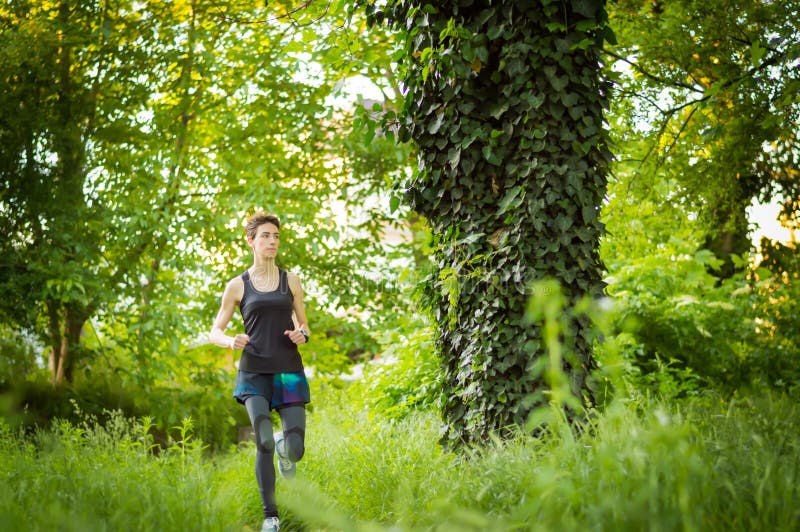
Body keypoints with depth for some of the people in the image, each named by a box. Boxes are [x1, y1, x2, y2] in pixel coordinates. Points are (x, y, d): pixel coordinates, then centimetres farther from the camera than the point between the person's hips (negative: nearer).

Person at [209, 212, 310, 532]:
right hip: (254, 373, -1)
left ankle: (285, 448, 33)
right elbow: (215, 332, 9)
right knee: (264, 443, -18)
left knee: (295, 450, -7)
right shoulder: (237, 286, 5)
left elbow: (304, 325, 17)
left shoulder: (291, 281, 9)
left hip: (289, 371, 1)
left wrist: (302, 334, -7)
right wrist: (231, 341, -13)